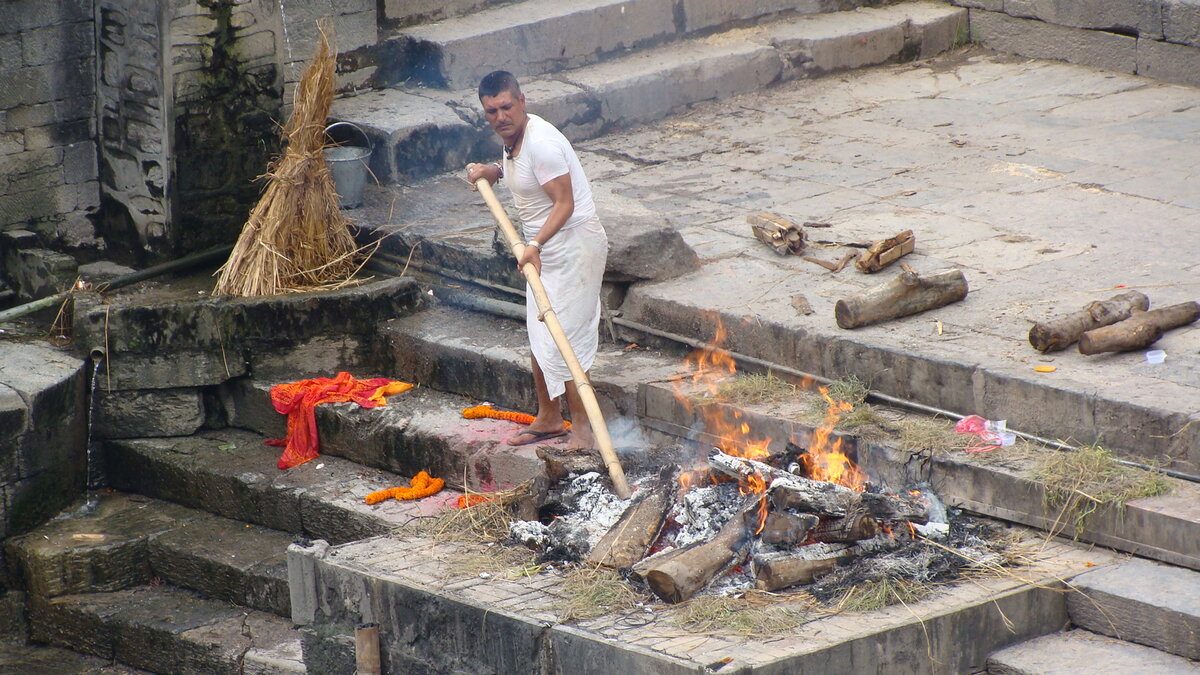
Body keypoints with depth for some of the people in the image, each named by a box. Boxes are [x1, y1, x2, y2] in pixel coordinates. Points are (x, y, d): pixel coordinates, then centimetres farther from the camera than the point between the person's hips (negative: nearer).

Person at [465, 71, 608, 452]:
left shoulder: (541, 143, -24)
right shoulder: (512, 136, 6)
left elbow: (565, 203, -27)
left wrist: (536, 244, -39)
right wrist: (493, 172, 11)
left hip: (574, 245, -10)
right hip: (544, 249, 10)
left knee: (561, 339, -10)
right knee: (539, 337, 15)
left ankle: (583, 428, -3)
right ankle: (548, 419, 28)